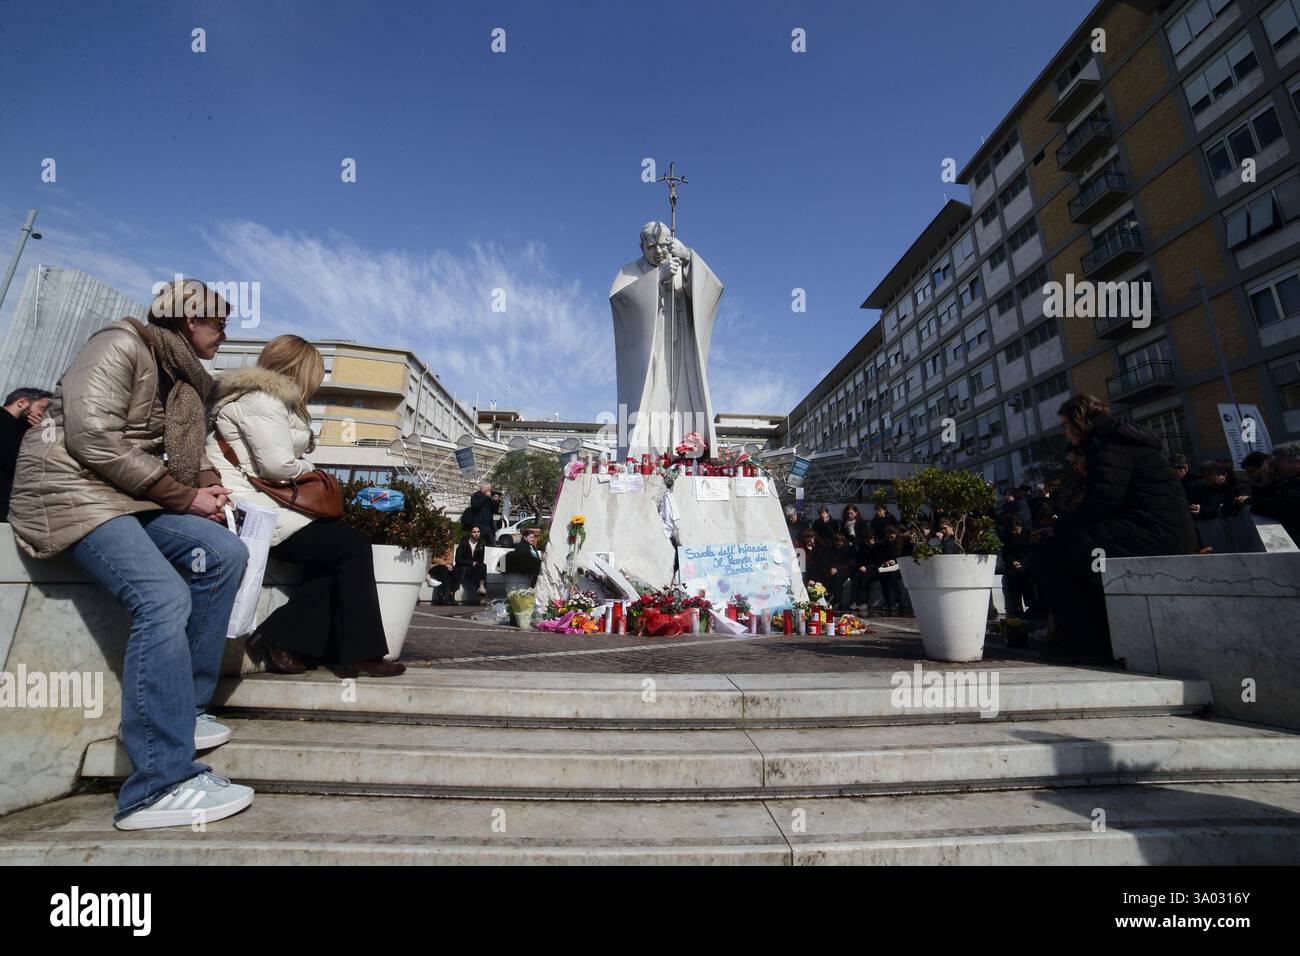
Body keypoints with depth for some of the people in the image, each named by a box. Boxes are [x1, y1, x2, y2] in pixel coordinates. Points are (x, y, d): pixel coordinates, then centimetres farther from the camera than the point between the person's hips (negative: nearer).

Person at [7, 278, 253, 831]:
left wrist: (207, 486, -6)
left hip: (133, 495, 8)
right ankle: (160, 785, -26)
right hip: (74, 489, -8)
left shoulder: (184, 380, 17)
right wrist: (186, 497, -17)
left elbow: (186, 459, 17)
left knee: (225, 554, -13)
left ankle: (183, 707, -4)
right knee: (164, 598, -27)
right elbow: (93, 440, -18)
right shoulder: (121, 346, -8)